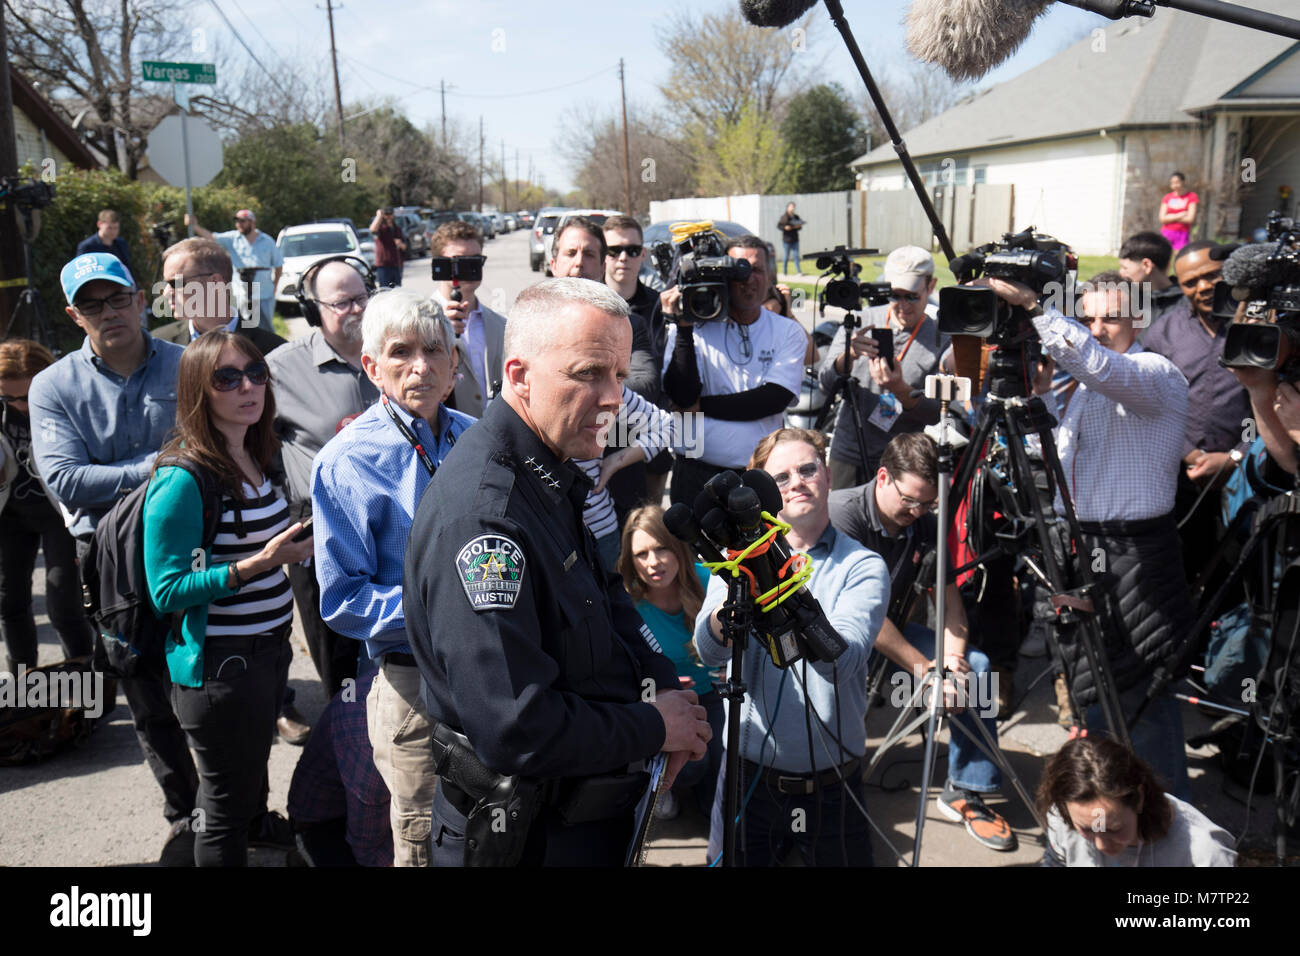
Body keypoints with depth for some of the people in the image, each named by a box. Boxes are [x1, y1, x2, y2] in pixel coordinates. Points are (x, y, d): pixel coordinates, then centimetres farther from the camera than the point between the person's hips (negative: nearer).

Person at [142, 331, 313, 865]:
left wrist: (298, 545, 3)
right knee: (227, 810, 5)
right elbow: (167, 591, -19)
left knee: (251, 787, 23)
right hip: (220, 664, -8)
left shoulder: (256, 459, 6)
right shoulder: (183, 479, -18)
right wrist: (257, 565, -25)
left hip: (270, 649, 8)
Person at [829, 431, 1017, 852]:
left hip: (892, 628, 6)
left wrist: (953, 654, -18)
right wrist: (926, 669, -27)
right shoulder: (841, 514, -23)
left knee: (975, 665, -12)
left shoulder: (924, 523, -3)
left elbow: (950, 594, 2)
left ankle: (965, 791, -3)